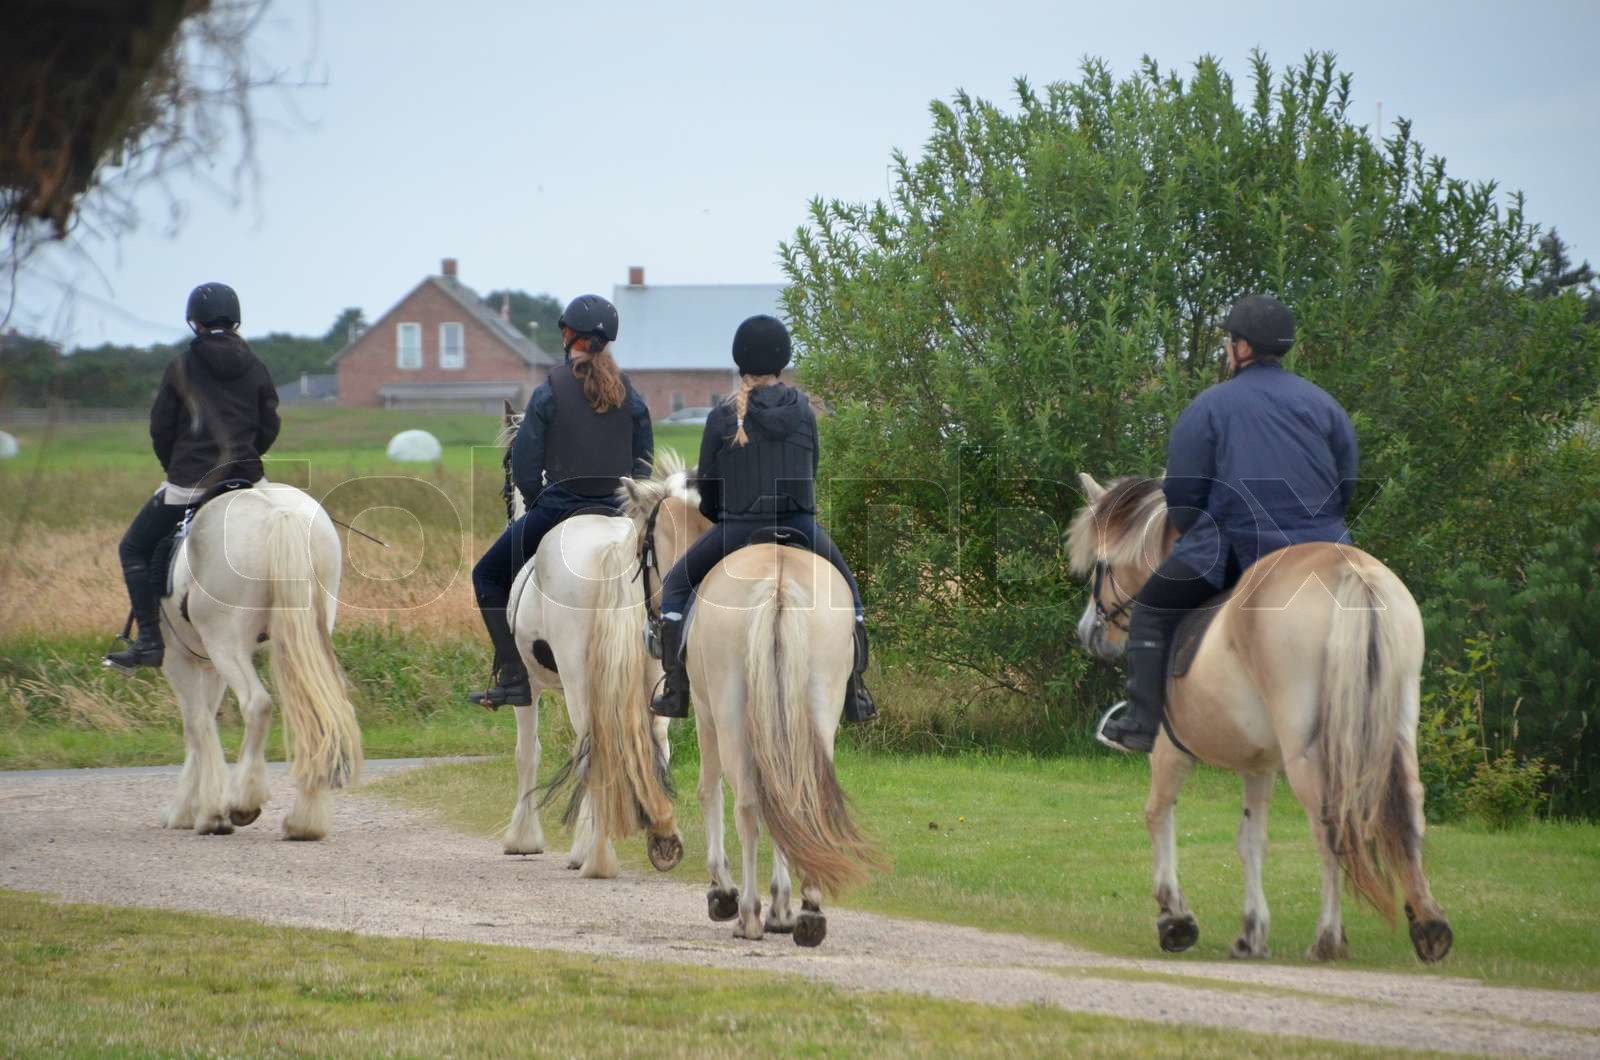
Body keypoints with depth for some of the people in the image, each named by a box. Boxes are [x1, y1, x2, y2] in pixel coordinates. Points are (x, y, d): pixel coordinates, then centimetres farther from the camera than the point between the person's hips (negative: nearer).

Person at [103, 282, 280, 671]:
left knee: (134, 549, 9)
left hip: (190, 481, -3)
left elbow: (161, 426, 1)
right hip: (246, 478, 3)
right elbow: (269, 427, 9)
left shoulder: (182, 366, -2)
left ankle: (149, 639, -3)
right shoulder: (256, 368, 7)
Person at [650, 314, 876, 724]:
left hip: (738, 528, -2)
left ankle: (676, 692, 9)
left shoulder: (723, 417, -5)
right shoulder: (802, 409, 2)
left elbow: (707, 481, 2)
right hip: (800, 525, 2)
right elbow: (811, 469, 9)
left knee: (676, 585, 19)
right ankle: (855, 696, 18)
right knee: (847, 591, 26)